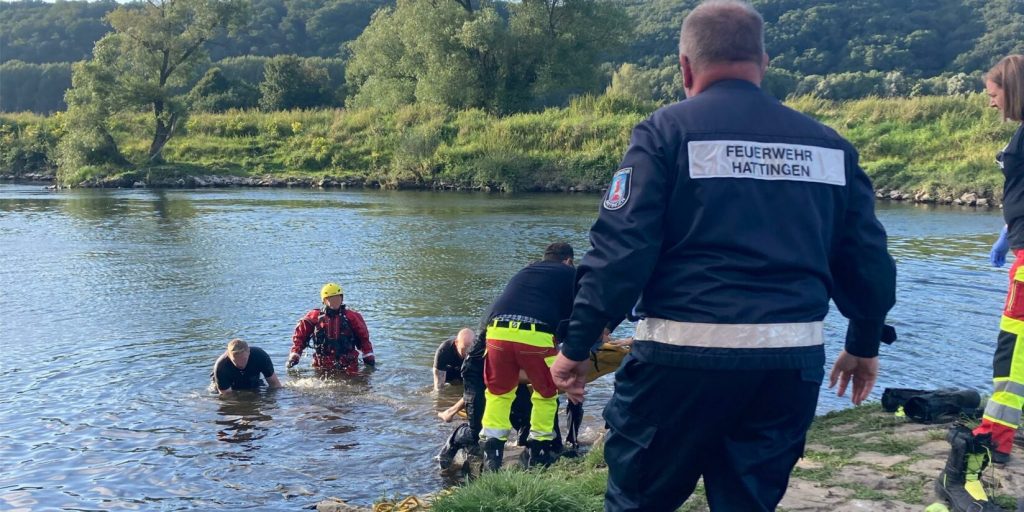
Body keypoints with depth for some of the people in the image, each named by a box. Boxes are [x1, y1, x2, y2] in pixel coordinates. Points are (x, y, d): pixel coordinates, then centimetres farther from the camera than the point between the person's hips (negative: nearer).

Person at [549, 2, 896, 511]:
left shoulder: (666, 131, -2)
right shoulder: (828, 143, 11)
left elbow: (619, 251, -10)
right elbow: (868, 260, 13)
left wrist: (577, 345, -4)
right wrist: (864, 345, 26)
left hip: (685, 354, -4)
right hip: (793, 362, 5)